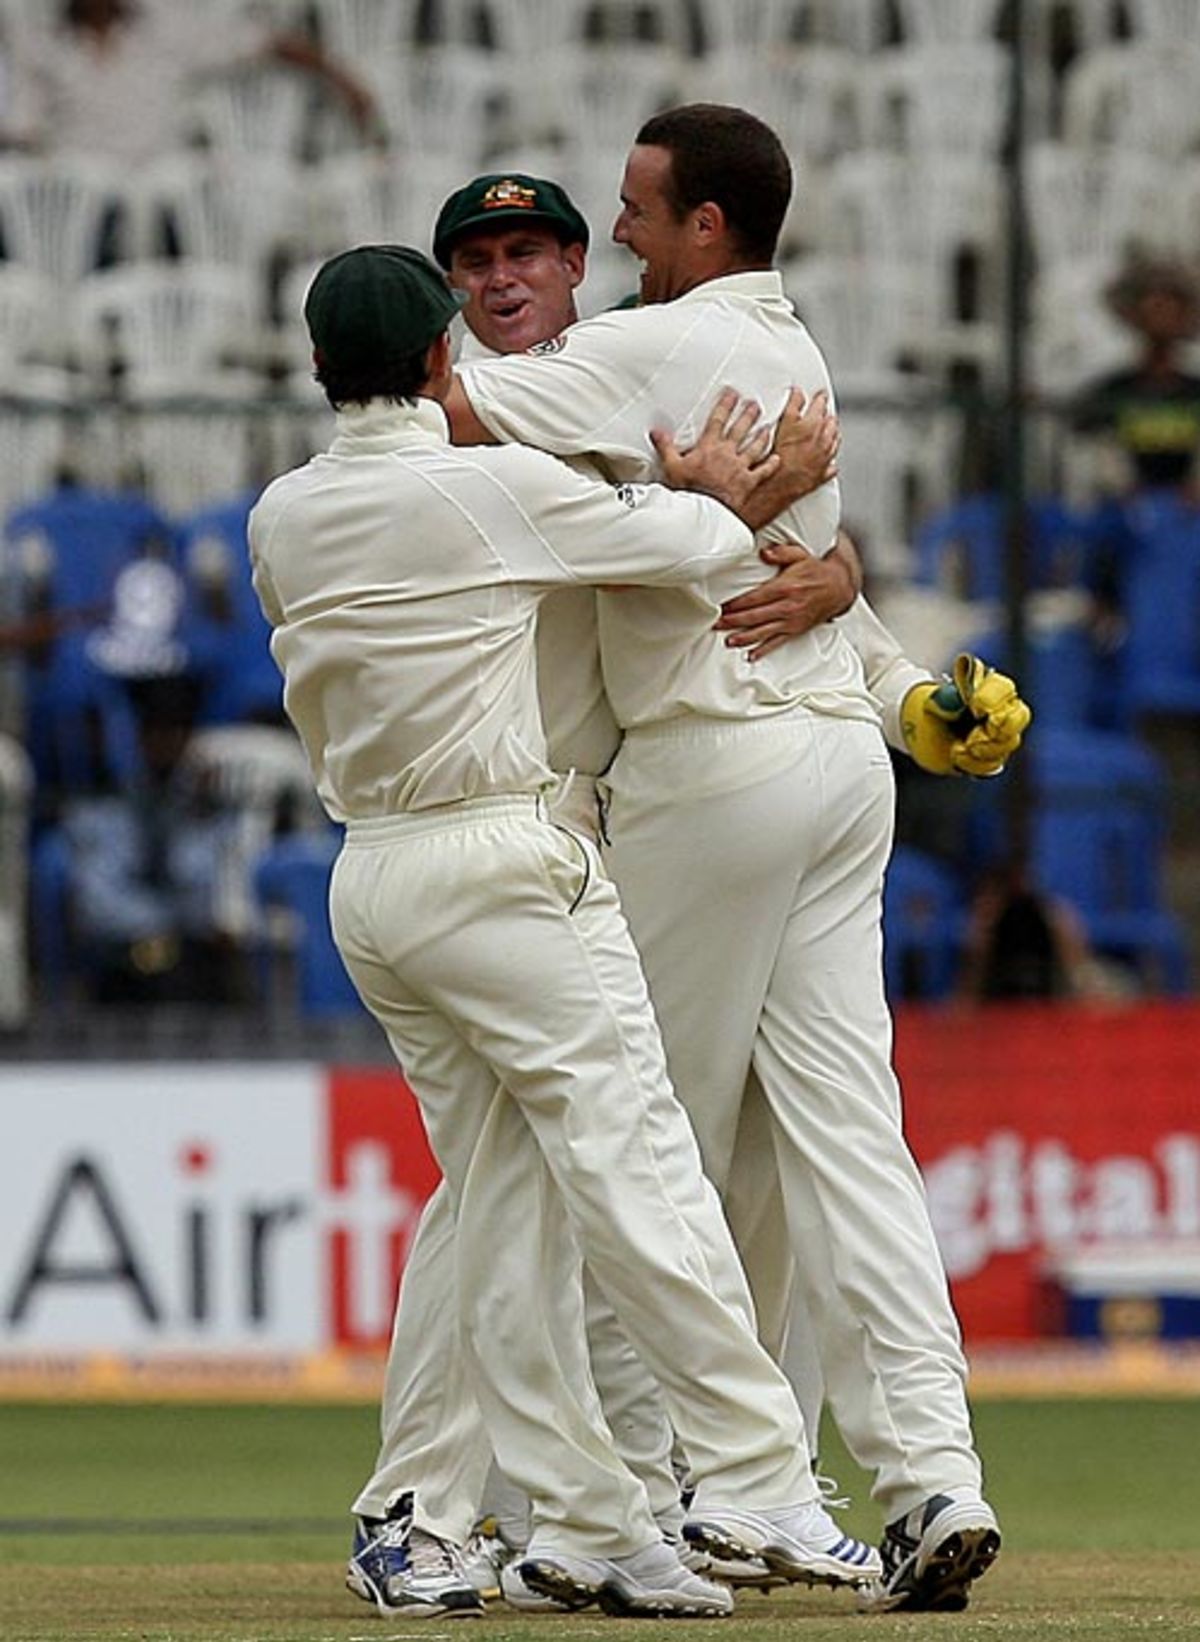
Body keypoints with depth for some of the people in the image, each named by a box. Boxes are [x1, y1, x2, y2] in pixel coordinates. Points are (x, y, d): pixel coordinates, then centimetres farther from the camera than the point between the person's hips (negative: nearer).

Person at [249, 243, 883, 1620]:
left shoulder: (281, 520, 8)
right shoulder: (495, 489, -11)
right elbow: (689, 545, -3)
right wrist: (719, 494, 20)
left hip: (367, 878, 7)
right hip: (504, 862, -7)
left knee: (500, 1205, 6)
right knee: (634, 1169, -7)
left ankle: (585, 1529, 4)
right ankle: (753, 1475, -10)